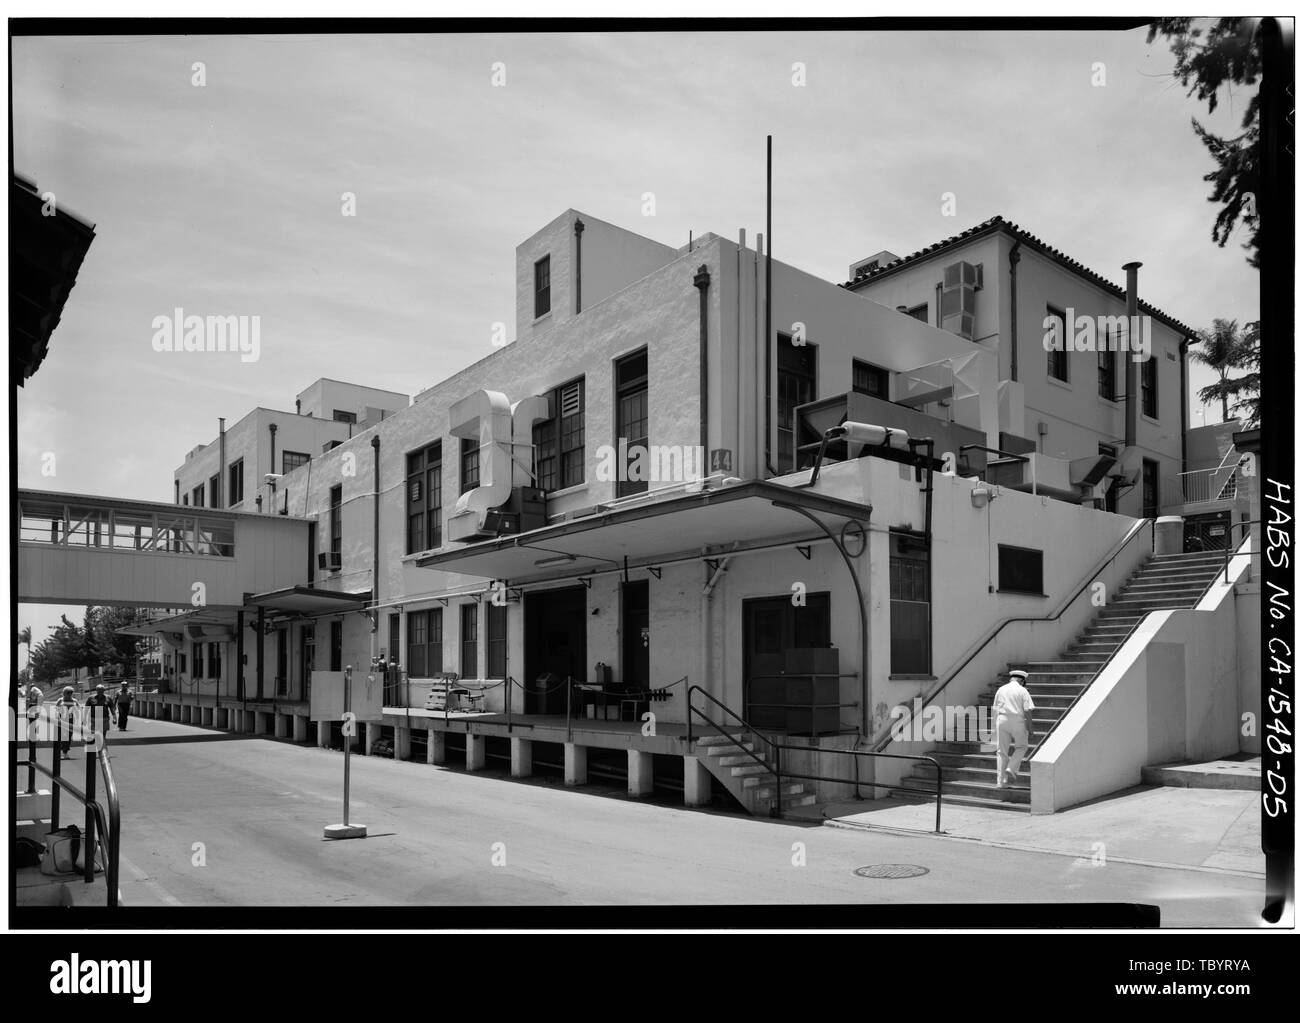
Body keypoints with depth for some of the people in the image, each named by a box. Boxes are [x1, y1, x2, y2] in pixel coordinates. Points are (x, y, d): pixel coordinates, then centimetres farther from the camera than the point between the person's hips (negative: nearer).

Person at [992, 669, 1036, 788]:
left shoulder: (1000, 689, 11)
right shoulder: (1022, 691, -1)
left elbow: (995, 710, 12)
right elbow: (1028, 711, -7)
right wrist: (1030, 728, -1)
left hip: (1002, 720, 4)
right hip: (1017, 721, -3)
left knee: (1002, 751, 7)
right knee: (1022, 747, 17)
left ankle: (1001, 781, 7)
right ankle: (1012, 769, -2)